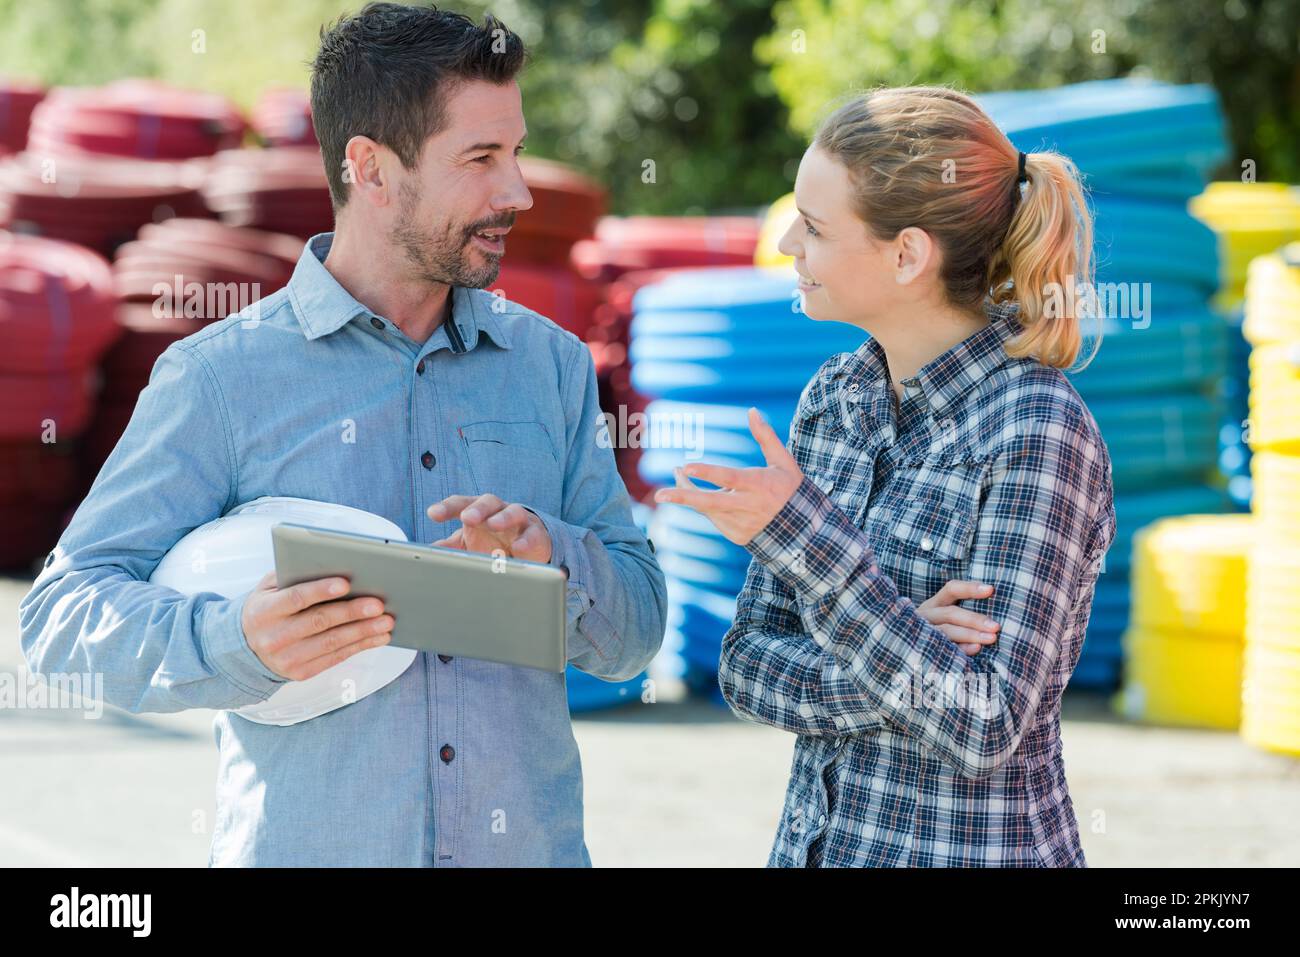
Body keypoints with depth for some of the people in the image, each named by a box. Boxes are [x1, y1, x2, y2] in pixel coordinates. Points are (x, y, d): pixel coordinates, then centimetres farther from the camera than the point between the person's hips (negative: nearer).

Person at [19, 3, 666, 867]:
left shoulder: (552, 365, 7)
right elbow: (64, 615, -8)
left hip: (531, 844, 3)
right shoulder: (222, 375, -4)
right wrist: (240, 641, -26)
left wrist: (552, 559, -14)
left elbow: (637, 632, 7)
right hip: (306, 845, -3)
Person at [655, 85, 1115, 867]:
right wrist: (897, 684, -18)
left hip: (974, 848, -6)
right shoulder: (836, 398, 1)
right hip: (818, 840, 6)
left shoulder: (1041, 435, -19)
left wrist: (805, 535, -29)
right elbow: (748, 664, 1)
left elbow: (984, 729, -23)